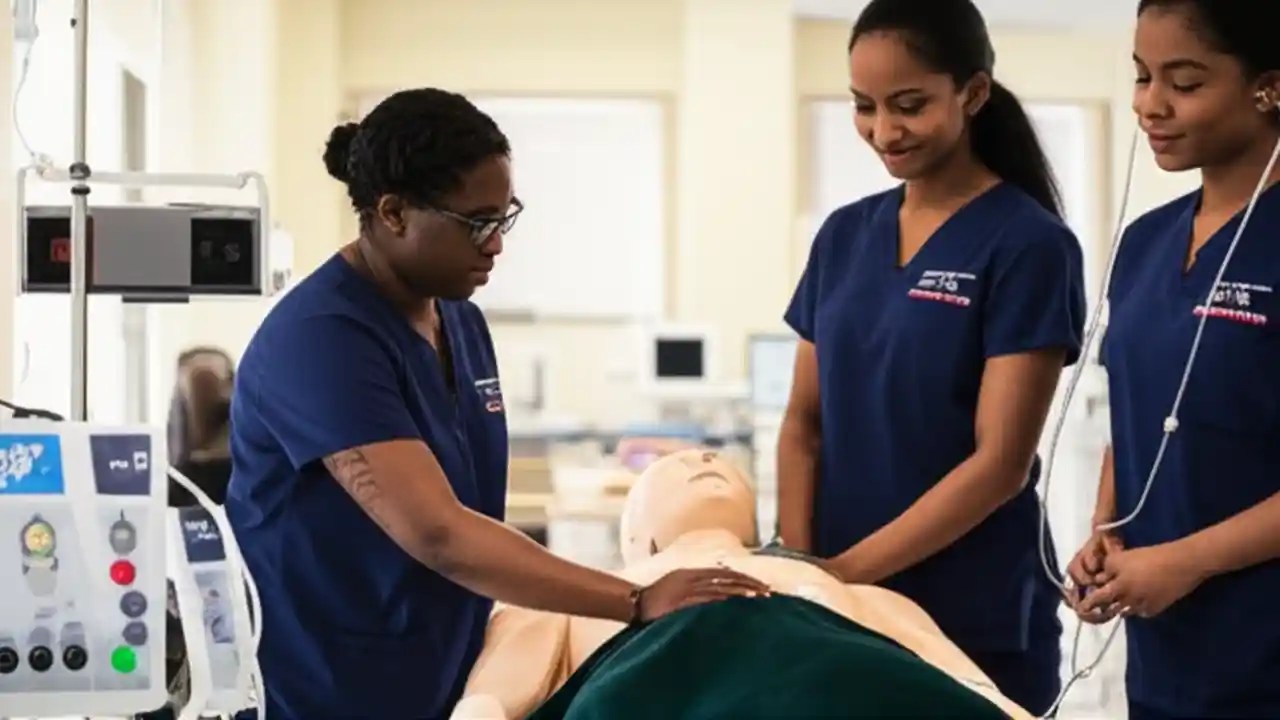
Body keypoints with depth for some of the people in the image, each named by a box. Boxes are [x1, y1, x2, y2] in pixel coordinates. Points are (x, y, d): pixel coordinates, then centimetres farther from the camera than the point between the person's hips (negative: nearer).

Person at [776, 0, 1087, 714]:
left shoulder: (1028, 245, -9)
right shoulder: (844, 236, 7)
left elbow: (999, 462, -14)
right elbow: (805, 421, 8)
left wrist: (847, 568, -17)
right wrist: (800, 571, -6)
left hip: (976, 624, -5)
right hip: (845, 607, 5)